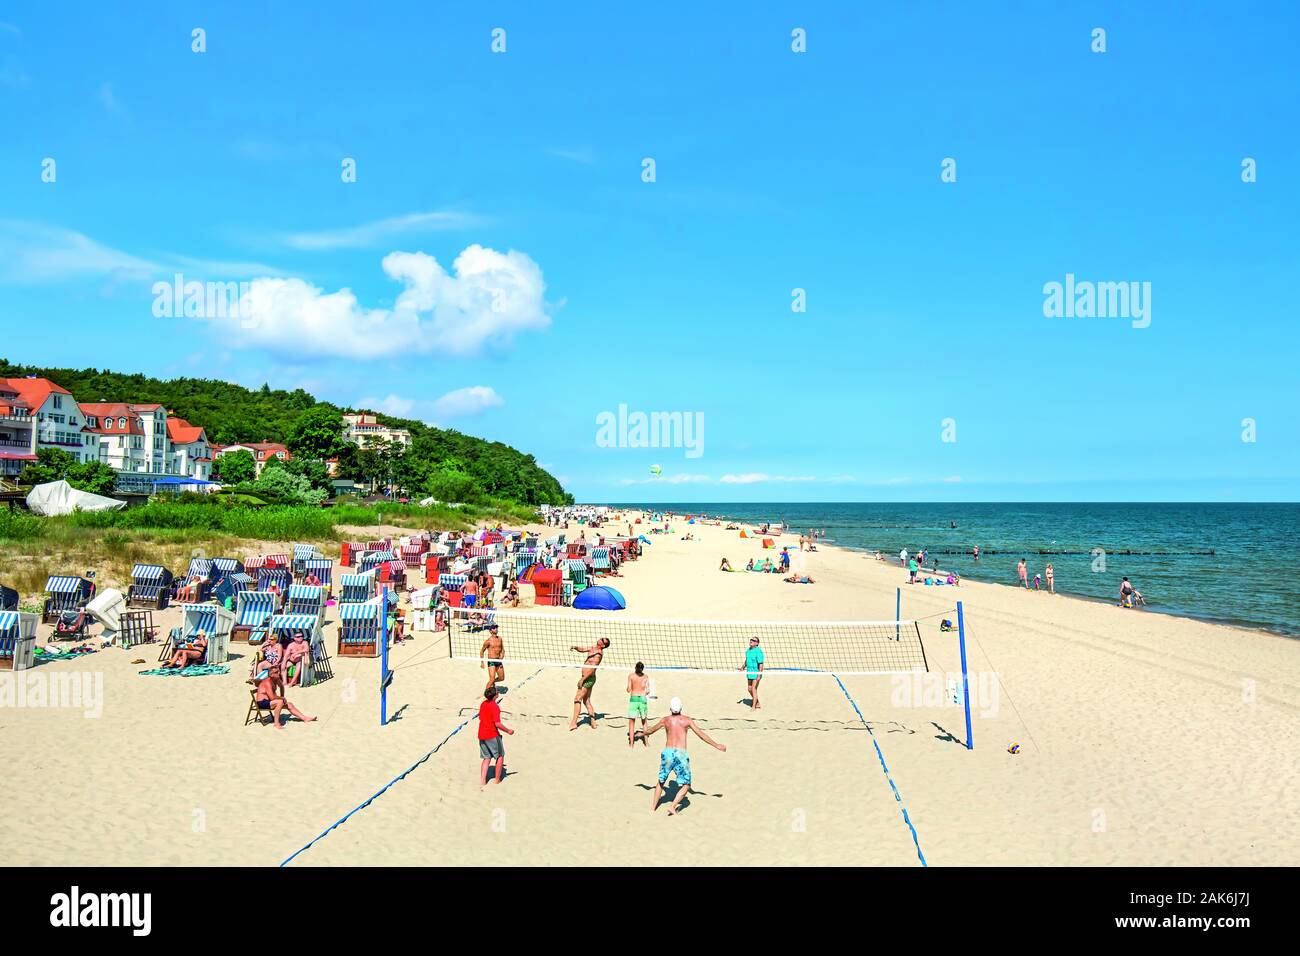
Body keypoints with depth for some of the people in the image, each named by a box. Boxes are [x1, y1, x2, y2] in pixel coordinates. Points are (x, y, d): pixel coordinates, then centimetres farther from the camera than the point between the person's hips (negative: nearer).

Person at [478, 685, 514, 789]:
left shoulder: (483, 704, 6)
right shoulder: (495, 707, -18)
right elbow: (497, 724, -23)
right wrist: (508, 731, -10)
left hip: (481, 735, 7)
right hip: (492, 736, -7)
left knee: (487, 758, 15)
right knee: (500, 756, 12)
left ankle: (482, 782, 4)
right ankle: (497, 780, 17)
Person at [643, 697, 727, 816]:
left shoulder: (665, 720, 8)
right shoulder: (687, 720, 2)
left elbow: (651, 730, 25)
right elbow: (701, 735, 3)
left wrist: (645, 734, 48)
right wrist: (717, 745, 9)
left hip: (668, 752, 3)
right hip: (681, 754, -3)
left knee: (661, 782, 20)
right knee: (685, 784, 10)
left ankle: (652, 808, 22)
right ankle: (673, 806, -7)